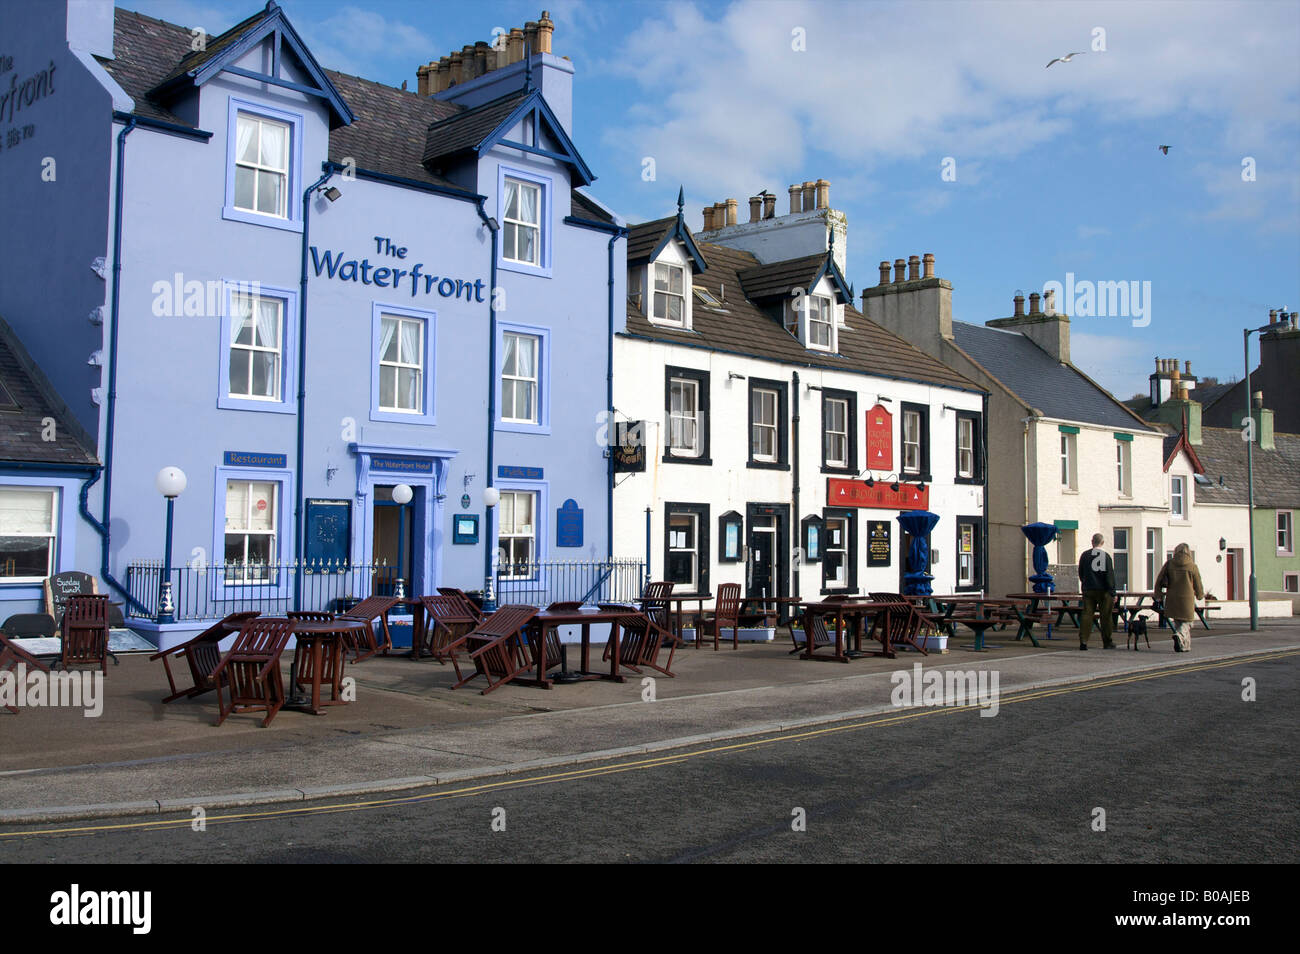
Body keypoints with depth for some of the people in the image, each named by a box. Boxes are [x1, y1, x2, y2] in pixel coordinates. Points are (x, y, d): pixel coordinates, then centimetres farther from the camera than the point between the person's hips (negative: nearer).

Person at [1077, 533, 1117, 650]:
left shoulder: (1085, 555, 2)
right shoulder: (1106, 556, -5)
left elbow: (1081, 574, 10)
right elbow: (1110, 576, -7)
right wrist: (1113, 593, -5)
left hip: (1088, 590, 2)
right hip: (1103, 591, -2)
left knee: (1086, 614, 1)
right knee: (1106, 616, 8)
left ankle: (1083, 641, -9)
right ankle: (1107, 642, 17)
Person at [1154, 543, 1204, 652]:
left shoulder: (1169, 563, 0)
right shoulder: (1192, 566, -5)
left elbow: (1159, 580, -2)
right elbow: (1198, 585, 4)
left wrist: (1158, 595, 8)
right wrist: (1200, 595, 23)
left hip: (1172, 598, 3)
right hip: (1187, 599, -3)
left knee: (1177, 622, 16)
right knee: (1186, 623, 4)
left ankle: (1185, 646, 18)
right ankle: (1179, 635, -25)